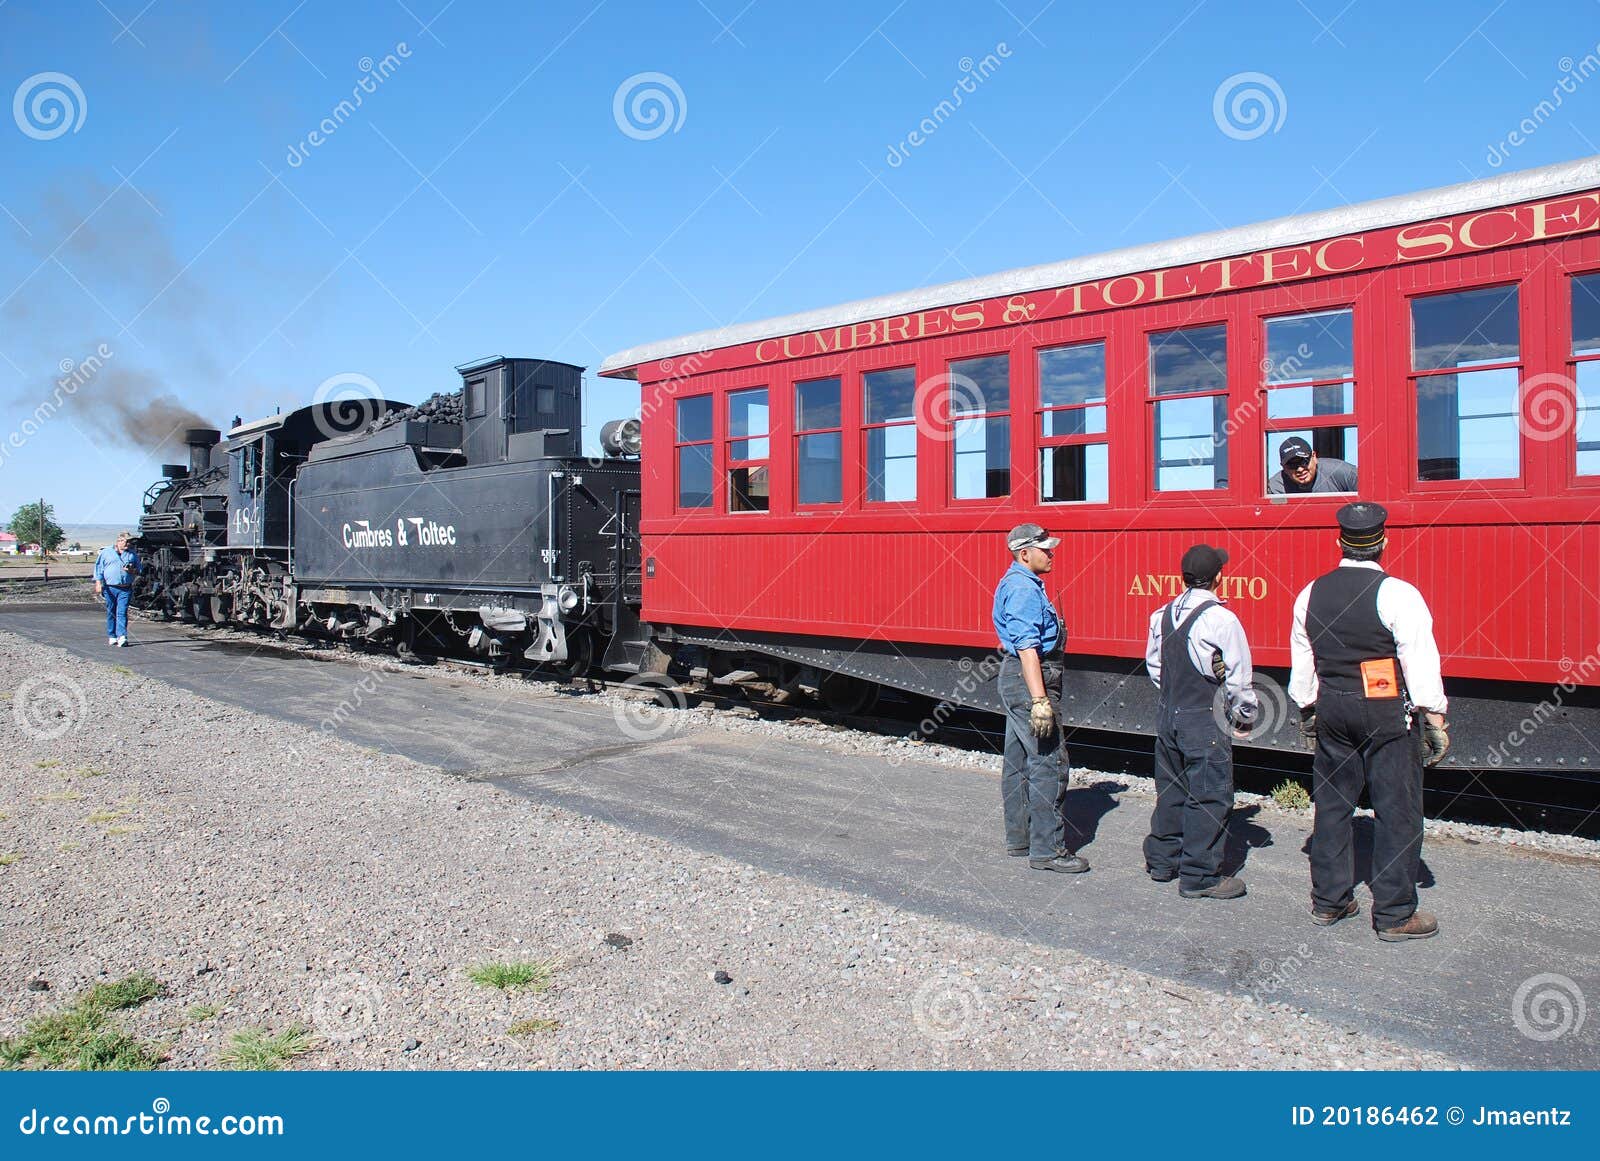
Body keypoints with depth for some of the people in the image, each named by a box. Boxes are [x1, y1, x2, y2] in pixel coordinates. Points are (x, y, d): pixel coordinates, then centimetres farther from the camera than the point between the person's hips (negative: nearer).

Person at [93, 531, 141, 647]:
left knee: (122, 612, -10)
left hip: (125, 589, 0)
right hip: (110, 588, 0)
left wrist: (131, 570, -6)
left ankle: (122, 636, -16)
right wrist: (98, 584, -4)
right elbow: (99, 568, 5)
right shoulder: (106, 552, 7)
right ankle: (112, 636, 17)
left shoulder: (133, 554, 12)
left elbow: (139, 570, 17)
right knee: (111, 613, 8)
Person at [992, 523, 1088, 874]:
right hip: (1029, 678, -11)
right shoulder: (1023, 588, -16)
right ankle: (1047, 850, -4)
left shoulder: (1020, 583, 17)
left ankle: (1020, 838, 24)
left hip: (1017, 677, 11)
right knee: (1049, 763, -8)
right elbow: (1027, 646, -25)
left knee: (1019, 761, 15)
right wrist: (1040, 700, -29)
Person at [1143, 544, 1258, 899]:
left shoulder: (1162, 616, 4)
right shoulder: (1222, 620, -16)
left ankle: (1162, 860, 28)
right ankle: (1200, 876, 8)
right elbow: (1239, 678, -11)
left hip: (1169, 717, 7)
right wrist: (1245, 718, 3)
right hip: (1206, 723, -7)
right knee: (1209, 797, 2)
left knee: (1170, 790, 17)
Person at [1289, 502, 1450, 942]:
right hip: (1387, 713, -5)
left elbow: (1302, 661, 10)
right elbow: (1420, 662, -14)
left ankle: (1328, 901, 22)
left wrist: (1307, 710, 19)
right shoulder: (1397, 595, -13)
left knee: (1331, 804, 12)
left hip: (1332, 710, 5)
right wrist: (1434, 719, -7)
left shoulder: (1311, 595, 3)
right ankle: (1394, 914, 10)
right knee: (1397, 810, 4)